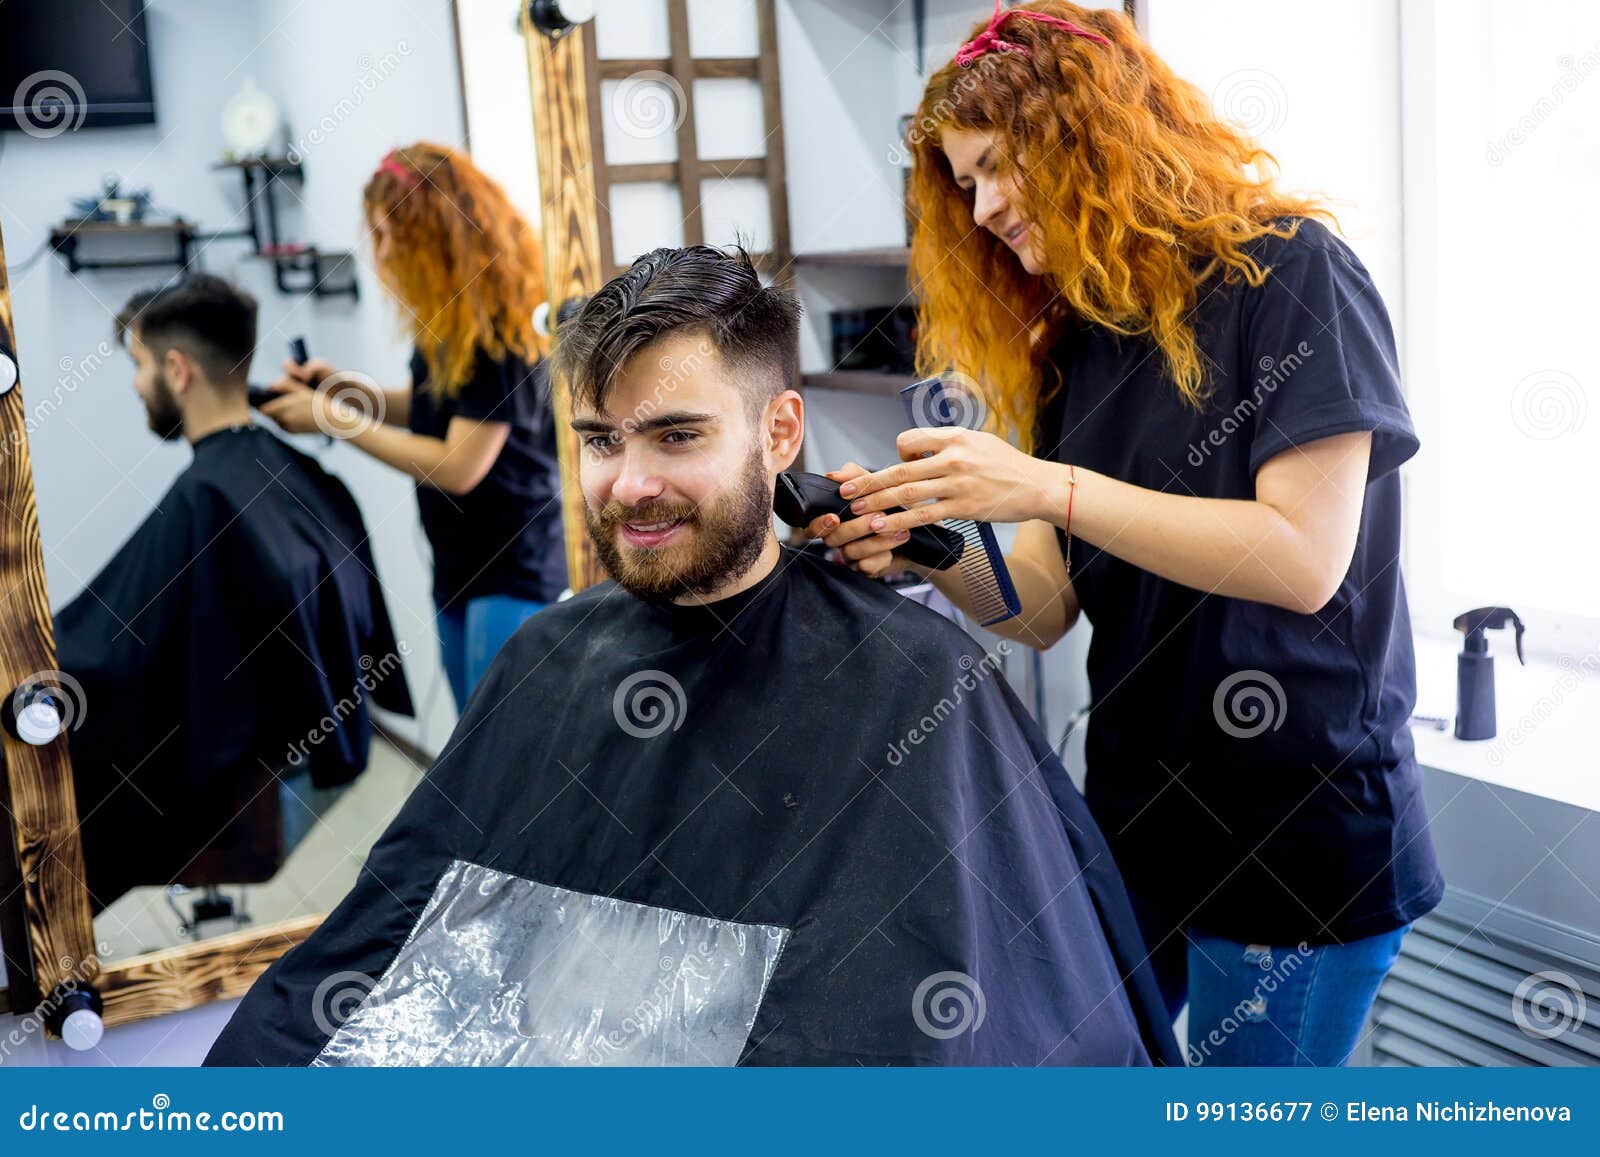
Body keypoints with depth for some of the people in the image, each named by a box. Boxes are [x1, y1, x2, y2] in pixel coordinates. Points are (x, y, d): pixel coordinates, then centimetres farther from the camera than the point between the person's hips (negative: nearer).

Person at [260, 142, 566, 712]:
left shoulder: (500, 329, -17)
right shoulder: (450, 317, 8)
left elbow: (460, 467, -18)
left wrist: (339, 421, -13)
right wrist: (349, 388, 2)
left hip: (513, 567, -9)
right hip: (459, 561, 9)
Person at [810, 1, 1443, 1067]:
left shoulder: (1285, 273, -11)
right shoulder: (1073, 338, 9)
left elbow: (1305, 558, -21)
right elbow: (1046, 606, 4)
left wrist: (1046, 488, -25)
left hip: (1298, 822, -6)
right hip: (1134, 811, 7)